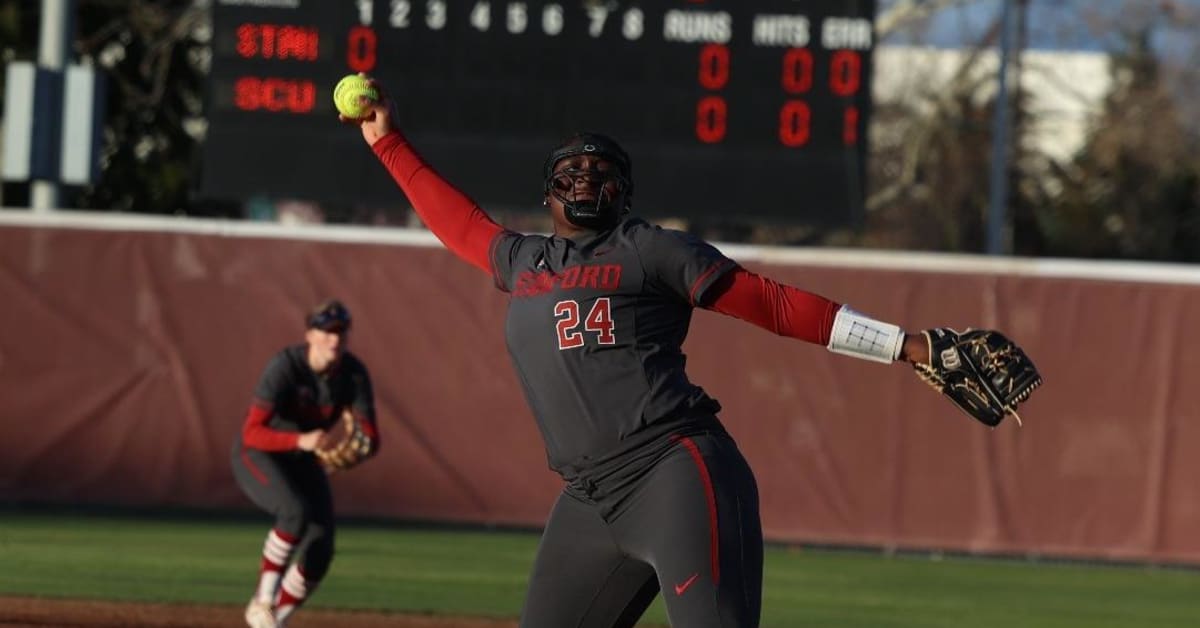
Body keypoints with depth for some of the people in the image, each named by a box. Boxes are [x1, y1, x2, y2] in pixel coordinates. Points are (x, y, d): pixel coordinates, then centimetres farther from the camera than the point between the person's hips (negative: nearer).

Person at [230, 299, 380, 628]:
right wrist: (300, 440, -49)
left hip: (302, 463, 5)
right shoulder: (285, 366, -28)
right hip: (257, 455, -5)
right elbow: (252, 433, -34)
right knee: (297, 511, -33)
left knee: (319, 553, -7)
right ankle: (263, 601, -18)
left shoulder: (354, 373, -14)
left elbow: (371, 438, -12)